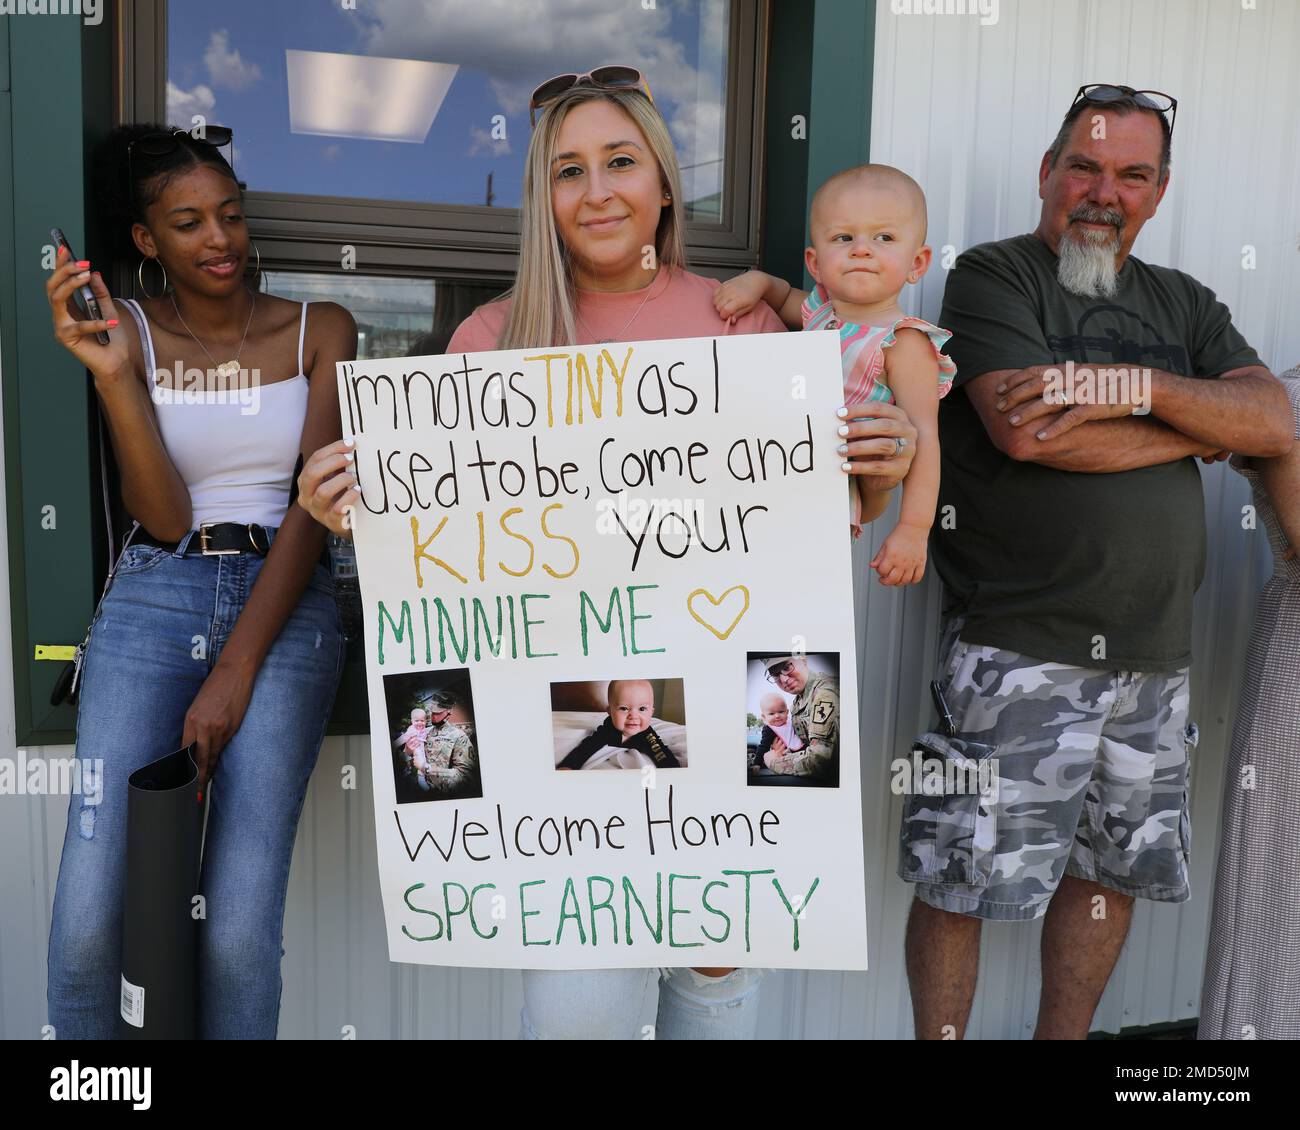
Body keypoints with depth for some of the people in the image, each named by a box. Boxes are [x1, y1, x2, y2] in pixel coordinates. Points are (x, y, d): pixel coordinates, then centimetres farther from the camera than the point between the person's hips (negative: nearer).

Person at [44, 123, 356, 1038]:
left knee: (239, 935, -14)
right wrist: (112, 373, -14)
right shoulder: (129, 332, 9)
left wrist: (236, 672, -11)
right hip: (154, 601, 1)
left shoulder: (320, 332, 6)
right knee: (87, 922, -10)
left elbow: (315, 505, -3)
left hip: (285, 603, -1)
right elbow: (166, 517, -2)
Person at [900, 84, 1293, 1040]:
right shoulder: (994, 277, -2)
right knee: (962, 878, -1)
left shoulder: (1183, 304, 17)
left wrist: (1143, 388, -14)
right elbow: (1024, 430, -18)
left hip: (1154, 653, 7)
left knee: (1113, 866, 17)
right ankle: (942, 1039, 21)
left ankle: (1065, 1035, 37)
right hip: (1020, 647, -6)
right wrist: (1199, 428, -6)